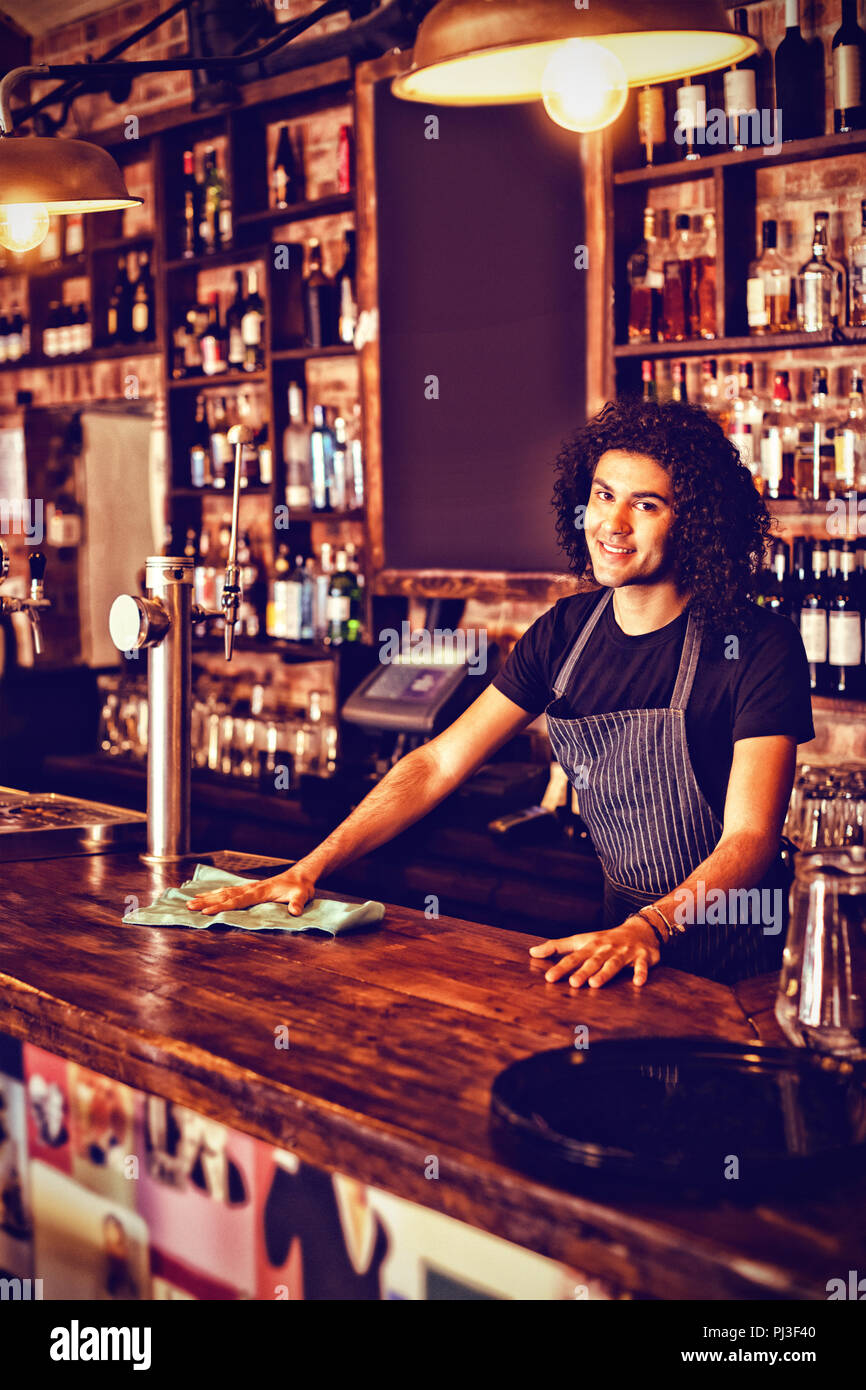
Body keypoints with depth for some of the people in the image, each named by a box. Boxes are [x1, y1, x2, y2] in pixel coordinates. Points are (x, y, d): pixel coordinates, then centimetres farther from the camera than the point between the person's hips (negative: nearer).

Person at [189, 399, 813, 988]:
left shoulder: (760, 646, -13)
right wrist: (310, 867, -5)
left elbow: (750, 837, -20)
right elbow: (438, 763, 5)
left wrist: (646, 930, -38)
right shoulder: (567, 630, 4)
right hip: (624, 919, 5)